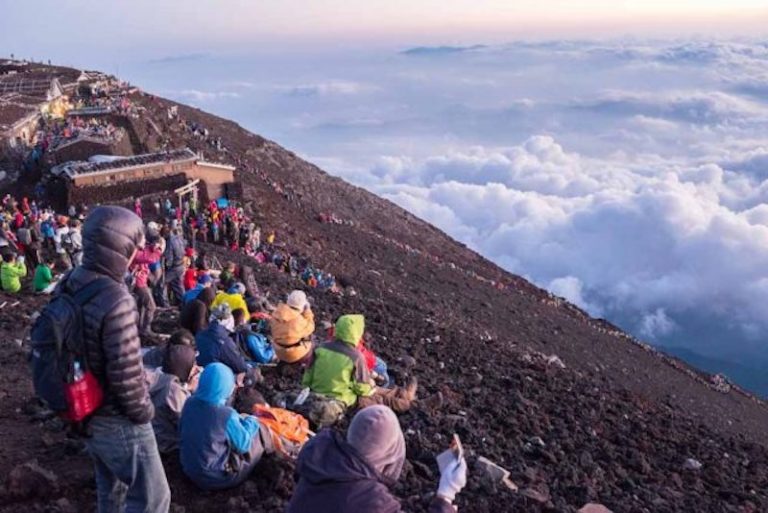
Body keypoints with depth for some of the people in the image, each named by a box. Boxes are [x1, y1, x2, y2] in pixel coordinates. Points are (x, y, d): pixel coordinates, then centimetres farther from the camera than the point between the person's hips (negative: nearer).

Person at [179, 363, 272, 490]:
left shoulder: (190, 403, -11)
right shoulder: (226, 415, -29)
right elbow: (243, 445, -15)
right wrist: (251, 422, 3)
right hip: (215, 478, -6)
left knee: (240, 422, 19)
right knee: (258, 435, 10)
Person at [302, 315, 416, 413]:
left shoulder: (321, 349, -10)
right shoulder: (356, 356, -23)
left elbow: (307, 378, -3)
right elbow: (363, 388, -15)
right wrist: (372, 387, 7)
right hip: (343, 402, -5)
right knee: (379, 396, 20)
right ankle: (404, 398, 40)